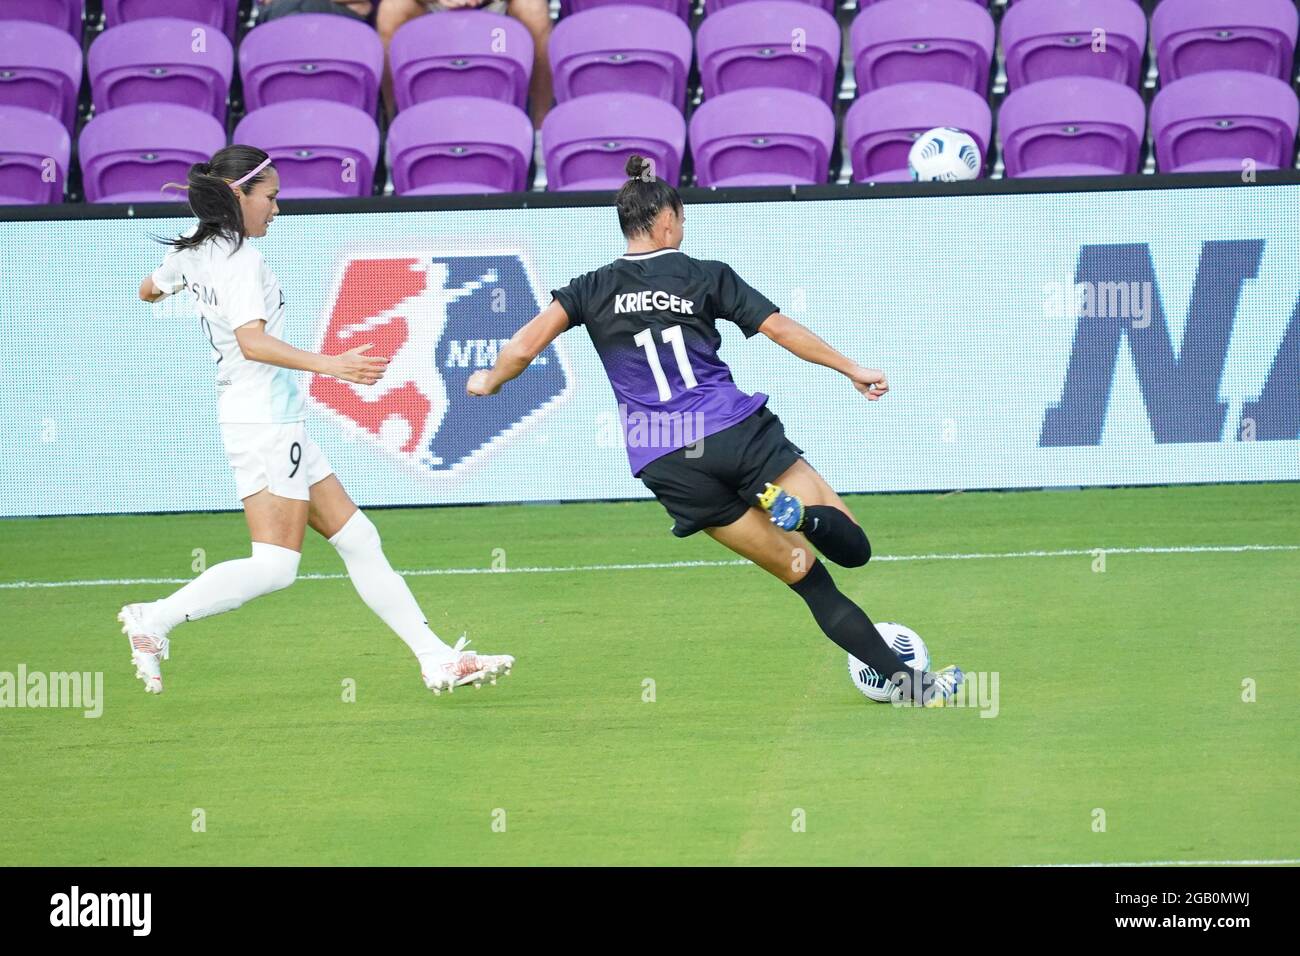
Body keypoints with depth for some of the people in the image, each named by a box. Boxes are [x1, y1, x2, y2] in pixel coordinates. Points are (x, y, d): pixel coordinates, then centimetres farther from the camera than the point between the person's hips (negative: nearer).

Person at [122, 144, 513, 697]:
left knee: (356, 540, 8)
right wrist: (328, 364, -34)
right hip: (263, 420, -11)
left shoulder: (194, 249, 11)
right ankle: (154, 620, -9)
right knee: (274, 565, -13)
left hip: (277, 425, 11)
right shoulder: (239, 258, -15)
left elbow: (149, 290, 30)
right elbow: (252, 342, -28)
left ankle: (437, 660, 8)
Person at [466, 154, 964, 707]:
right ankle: (803, 514, -31)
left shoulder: (592, 290, 8)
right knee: (852, 548, 3)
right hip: (737, 433, -2)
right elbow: (783, 330, 4)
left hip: (669, 468, 2)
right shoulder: (706, 277, 5)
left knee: (810, 578, 7)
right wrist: (852, 370, 15)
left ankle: (906, 680, -1)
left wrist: (490, 382, 17)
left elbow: (523, 347, -3)